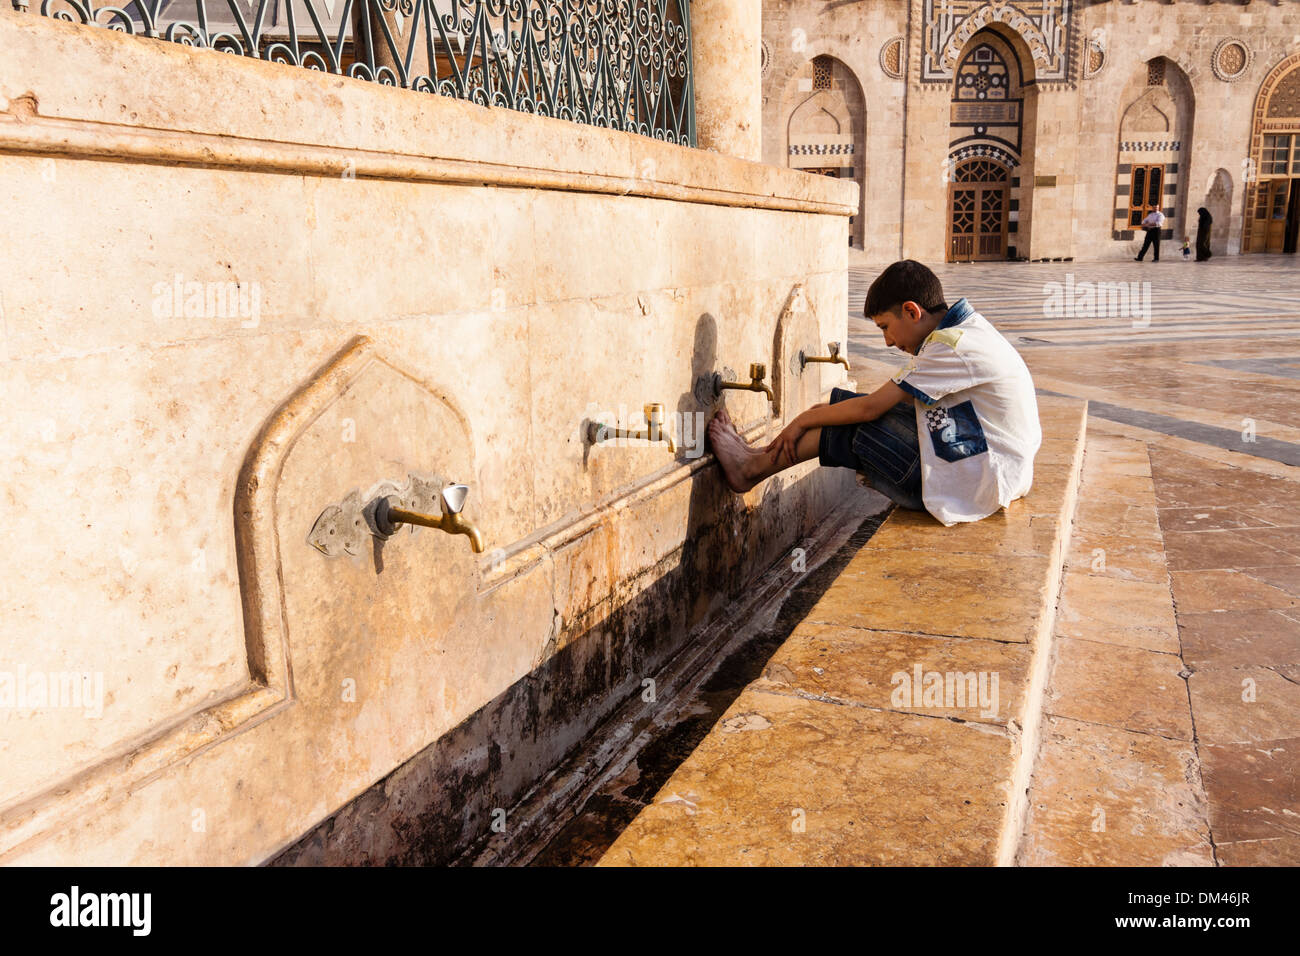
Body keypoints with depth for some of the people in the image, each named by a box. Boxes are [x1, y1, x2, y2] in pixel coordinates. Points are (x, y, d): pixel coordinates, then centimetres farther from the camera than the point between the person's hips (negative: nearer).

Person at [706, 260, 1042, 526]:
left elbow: (870, 407, -18)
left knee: (853, 428, -6)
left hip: (974, 483, -9)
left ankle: (753, 467, 9)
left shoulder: (954, 346, -19)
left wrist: (804, 420, -5)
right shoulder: (970, 329, 12)